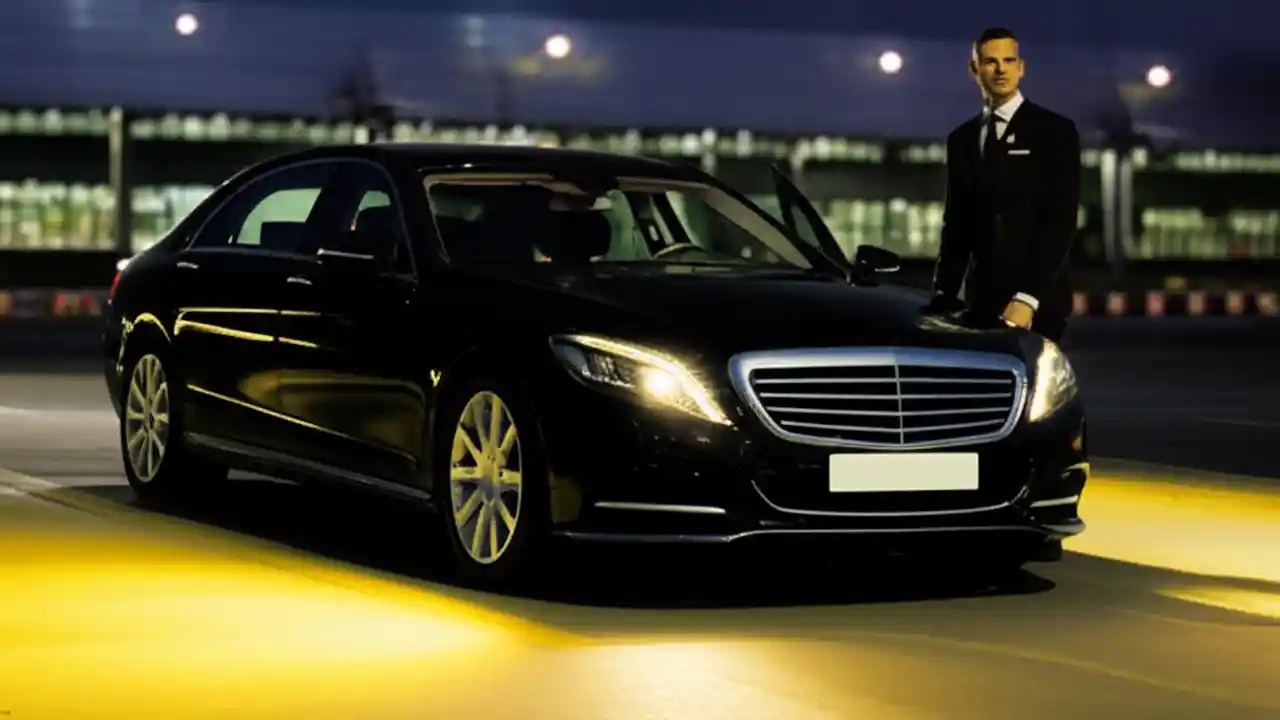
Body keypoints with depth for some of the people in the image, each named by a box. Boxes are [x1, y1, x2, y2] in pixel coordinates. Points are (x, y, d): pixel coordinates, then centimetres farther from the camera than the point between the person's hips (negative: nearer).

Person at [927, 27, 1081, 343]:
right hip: (981, 299, 4)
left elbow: (1061, 223, -8)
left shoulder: (1056, 132, 0)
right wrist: (944, 294, 2)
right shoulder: (961, 139, 15)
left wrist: (1027, 298, -18)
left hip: (1036, 302, -4)